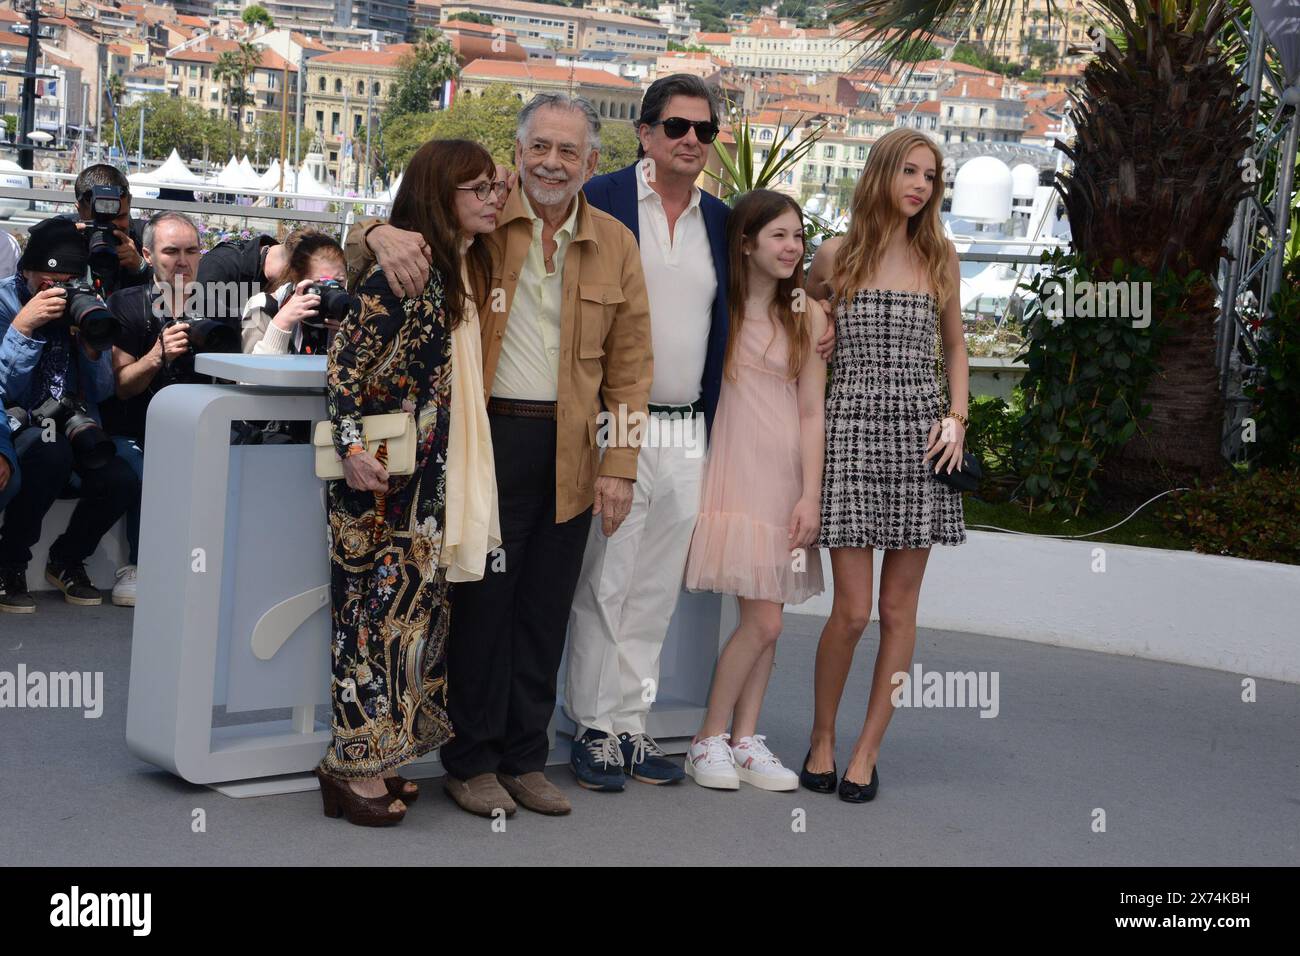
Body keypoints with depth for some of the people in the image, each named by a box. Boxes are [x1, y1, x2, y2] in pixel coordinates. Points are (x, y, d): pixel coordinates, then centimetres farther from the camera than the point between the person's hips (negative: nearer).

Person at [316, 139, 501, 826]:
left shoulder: (467, 270, 12)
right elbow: (344, 364, -15)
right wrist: (352, 447, -25)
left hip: (433, 478, 8)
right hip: (381, 470, -8)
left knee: (414, 606, 10)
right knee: (376, 607, -5)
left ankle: (374, 756, 19)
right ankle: (355, 769, 2)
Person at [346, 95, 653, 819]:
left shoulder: (616, 244, 8)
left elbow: (630, 364, 8)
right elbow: (360, 258, 7)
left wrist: (620, 466, 0)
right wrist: (380, 235, -18)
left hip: (570, 452, 3)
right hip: (487, 435, -2)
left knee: (545, 610, 9)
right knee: (482, 600, 1)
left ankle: (525, 760, 20)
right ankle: (471, 762, 15)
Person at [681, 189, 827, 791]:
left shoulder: (807, 316, 8)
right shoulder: (717, 307, 1)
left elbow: (811, 413, 6)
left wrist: (810, 495, 0)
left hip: (787, 475, 4)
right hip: (736, 470, -4)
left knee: (765, 618, 4)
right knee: (763, 620, -9)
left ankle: (744, 742, 14)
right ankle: (710, 740, 5)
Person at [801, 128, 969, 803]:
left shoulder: (939, 257, 10)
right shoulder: (834, 257, 4)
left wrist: (957, 418, 5)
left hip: (919, 435, 2)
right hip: (852, 427, -2)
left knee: (899, 608, 2)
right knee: (852, 609, -7)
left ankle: (867, 749, 13)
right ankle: (822, 736, 15)